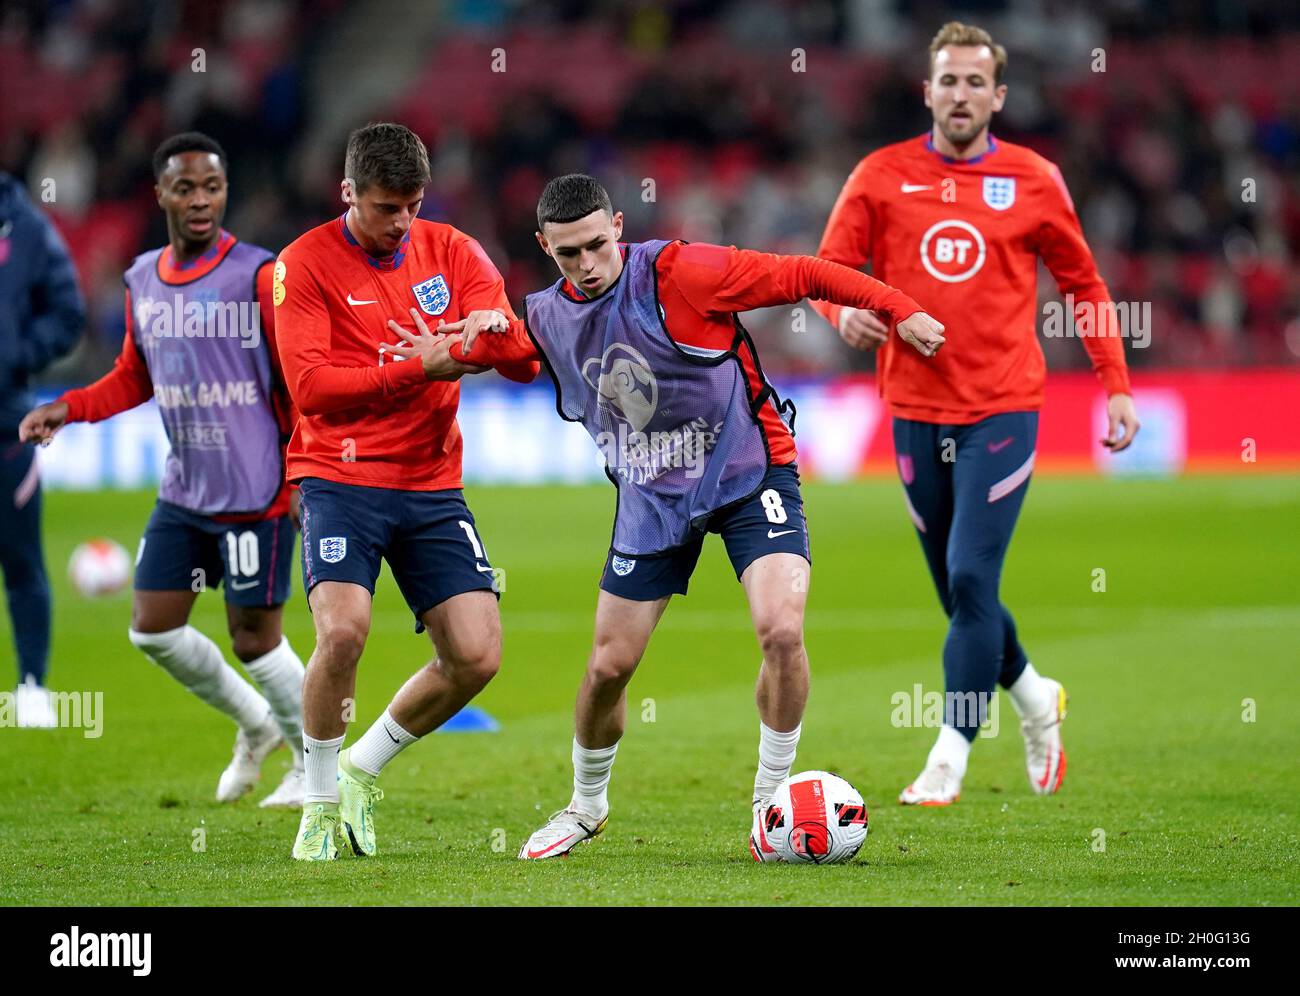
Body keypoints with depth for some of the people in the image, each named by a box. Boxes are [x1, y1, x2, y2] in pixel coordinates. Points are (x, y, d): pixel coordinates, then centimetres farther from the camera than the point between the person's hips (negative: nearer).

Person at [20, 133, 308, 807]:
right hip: (183, 493, 7)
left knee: (253, 635, -2)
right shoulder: (142, 282, 7)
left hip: (255, 494, -7)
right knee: (152, 629, 7)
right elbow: (134, 378, 19)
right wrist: (67, 409, 3)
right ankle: (255, 725, 28)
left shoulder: (257, 276, -12)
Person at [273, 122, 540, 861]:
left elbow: (527, 362, 0)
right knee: (344, 632, -26)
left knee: (477, 657, -6)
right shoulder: (306, 264, -4)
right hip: (341, 476, -4)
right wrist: (419, 369, -19)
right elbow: (310, 386, -14)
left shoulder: (452, 253, 6)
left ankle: (363, 769, 20)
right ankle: (321, 804, -3)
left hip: (433, 486, 4)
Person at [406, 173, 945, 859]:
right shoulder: (546, 319, -5)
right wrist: (473, 341, -7)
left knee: (781, 630, -24)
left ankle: (769, 804, -4)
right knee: (608, 666, 4)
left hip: (749, 474, -4)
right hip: (651, 495, 4)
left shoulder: (680, 273, -22)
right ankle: (586, 807, 31)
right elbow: (506, 350, 18)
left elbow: (802, 276, -19)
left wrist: (900, 310, -24)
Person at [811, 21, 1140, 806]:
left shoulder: (1033, 181, 1)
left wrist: (1117, 385, 5)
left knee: (971, 580, -14)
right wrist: (845, 313, -19)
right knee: (958, 591, 11)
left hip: (1002, 409, -3)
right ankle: (1037, 700, 37)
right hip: (916, 409, 3)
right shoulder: (883, 176, 3)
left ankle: (951, 758, -8)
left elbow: (1083, 283, 10)